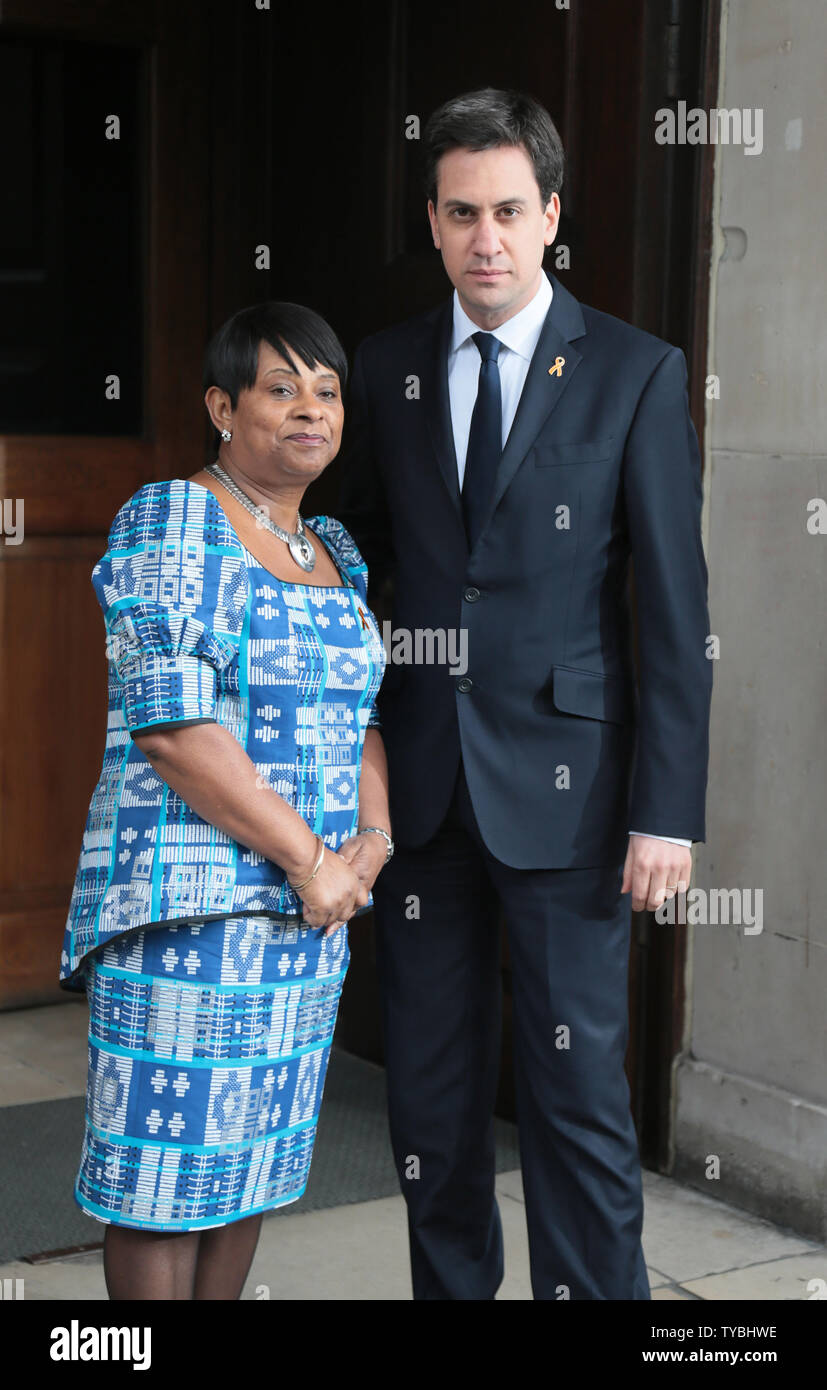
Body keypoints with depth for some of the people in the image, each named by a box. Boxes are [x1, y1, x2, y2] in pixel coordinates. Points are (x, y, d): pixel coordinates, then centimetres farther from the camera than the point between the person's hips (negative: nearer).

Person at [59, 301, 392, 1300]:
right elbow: (170, 725, -19)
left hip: (312, 905, 7)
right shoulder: (169, 524, -10)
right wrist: (308, 858, -18)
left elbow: (362, 713, 15)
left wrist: (372, 837, -4)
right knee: (170, 1157, 0)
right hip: (190, 898, -7)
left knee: (252, 1149, 13)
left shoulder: (335, 552, 14)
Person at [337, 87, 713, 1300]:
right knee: (430, 1080, 12)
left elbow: (676, 607, -5)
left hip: (563, 780, -4)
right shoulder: (387, 367, 7)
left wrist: (668, 808, -11)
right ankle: (450, 1283, 29)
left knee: (579, 1084, 0)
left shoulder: (637, 374, -4)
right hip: (420, 777, 4)